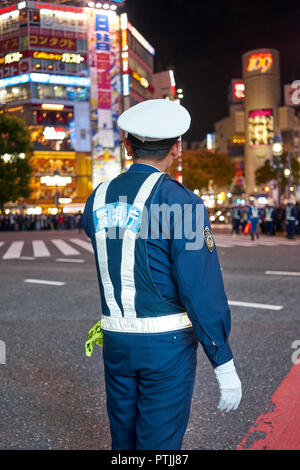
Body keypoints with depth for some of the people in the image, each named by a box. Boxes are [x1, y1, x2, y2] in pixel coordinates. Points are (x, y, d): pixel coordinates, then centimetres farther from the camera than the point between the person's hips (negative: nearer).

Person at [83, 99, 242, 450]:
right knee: (159, 445, 9)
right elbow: (202, 289, -19)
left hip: (116, 341, 6)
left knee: (123, 440, 22)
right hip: (167, 343, -5)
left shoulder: (98, 199, 3)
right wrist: (224, 365, -11)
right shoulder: (181, 202, -15)